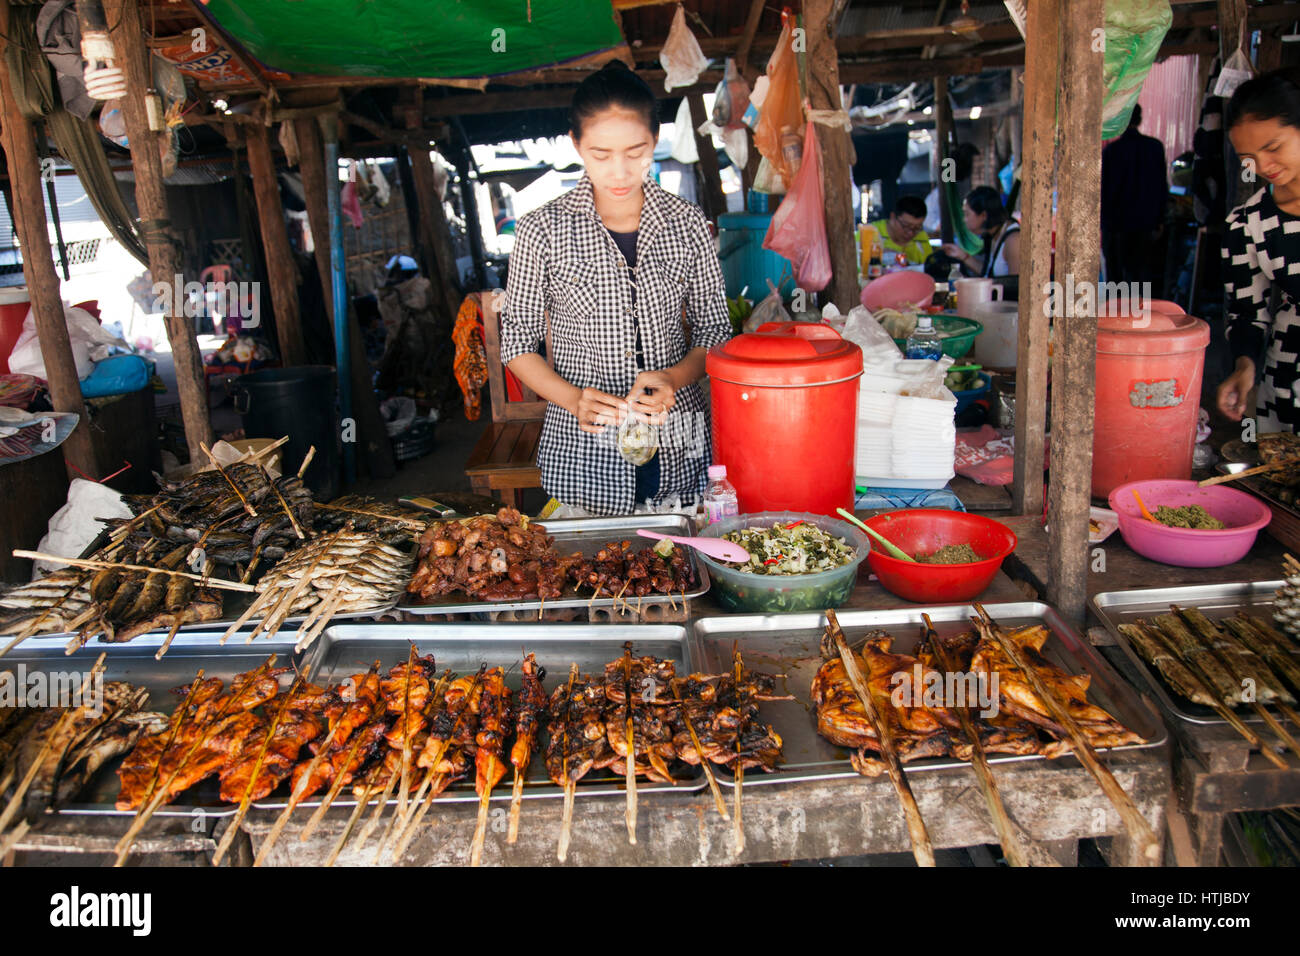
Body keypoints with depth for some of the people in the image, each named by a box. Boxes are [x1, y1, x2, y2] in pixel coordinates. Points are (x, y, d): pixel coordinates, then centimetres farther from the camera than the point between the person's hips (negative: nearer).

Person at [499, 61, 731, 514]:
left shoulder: (687, 223, 1)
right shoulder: (542, 230, -5)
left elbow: (715, 332, 7)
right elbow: (518, 343, 1)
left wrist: (674, 377, -14)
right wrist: (574, 399, -17)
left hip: (677, 451, 2)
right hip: (582, 453, -2)